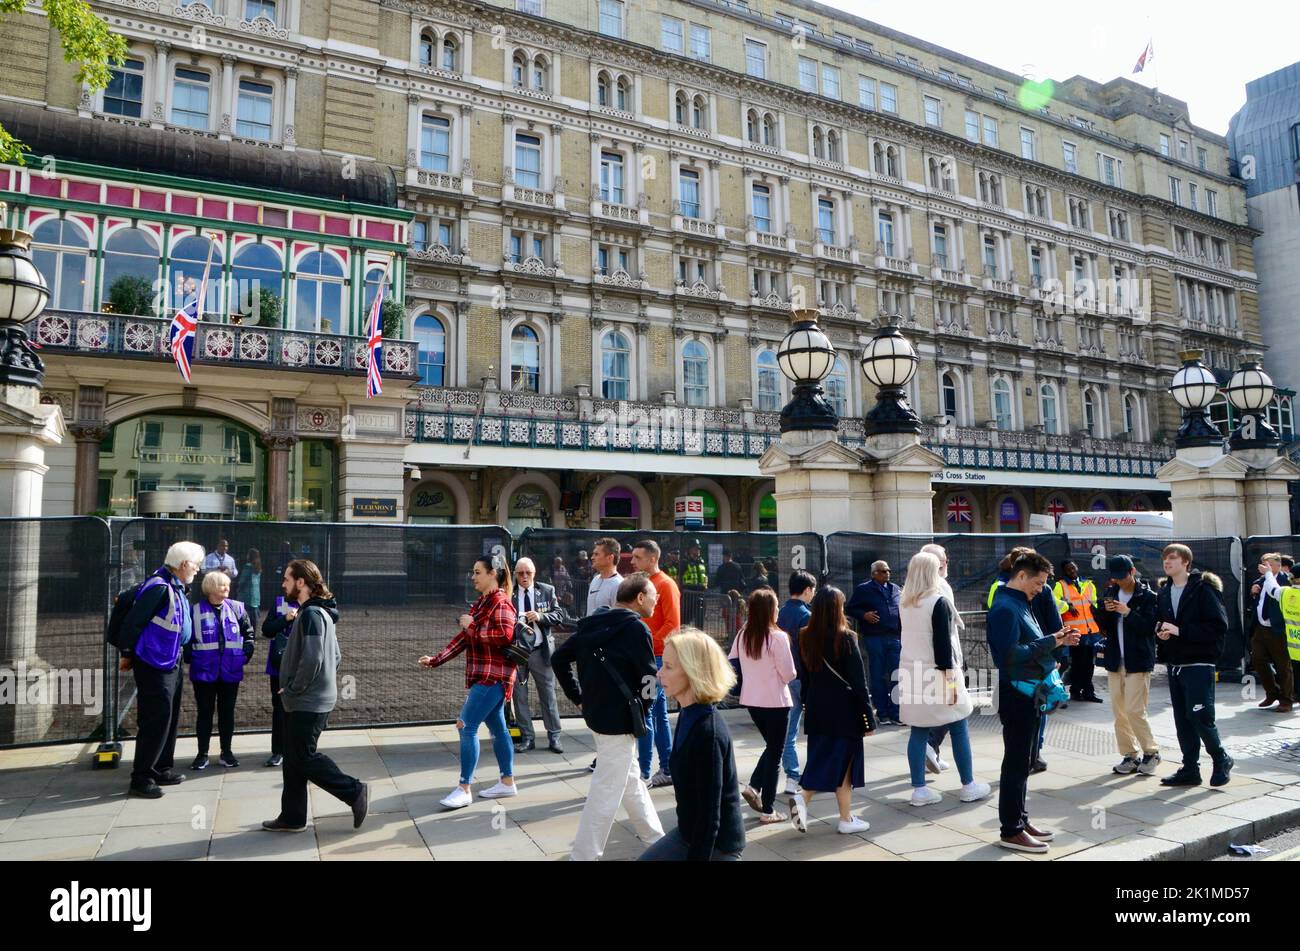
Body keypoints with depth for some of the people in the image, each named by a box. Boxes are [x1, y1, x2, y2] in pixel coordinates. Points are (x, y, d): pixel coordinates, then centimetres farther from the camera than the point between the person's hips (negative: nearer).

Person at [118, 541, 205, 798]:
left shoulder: (177, 588, 10)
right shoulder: (158, 587, -21)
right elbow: (133, 621, -20)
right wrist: (128, 655, -10)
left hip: (171, 663, 10)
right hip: (153, 665, -10)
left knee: (170, 718, 16)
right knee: (156, 720, -5)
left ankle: (162, 769, 28)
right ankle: (141, 779, 6)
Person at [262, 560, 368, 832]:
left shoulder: (311, 614, -18)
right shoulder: (321, 612, 14)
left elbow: (312, 660, -26)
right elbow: (336, 656, 18)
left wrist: (292, 689, -14)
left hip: (307, 703, -10)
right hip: (307, 701, 10)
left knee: (305, 758, -3)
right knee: (293, 759, 13)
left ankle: (354, 791, 3)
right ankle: (292, 817, 21)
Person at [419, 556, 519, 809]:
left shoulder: (501, 602, -14)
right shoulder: (482, 603, 15)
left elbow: (505, 635, -27)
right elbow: (463, 638, 15)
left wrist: (473, 626, -18)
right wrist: (435, 660, 8)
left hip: (493, 677, -9)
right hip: (485, 676, 9)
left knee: (467, 727, -9)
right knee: (497, 728, 14)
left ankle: (464, 789, -1)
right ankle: (508, 782, 24)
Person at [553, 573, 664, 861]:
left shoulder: (593, 624, 7)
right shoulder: (636, 628, -15)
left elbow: (559, 658, 9)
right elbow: (648, 677, -19)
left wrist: (578, 697, 12)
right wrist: (641, 712, -2)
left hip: (597, 713, 9)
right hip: (620, 720, -9)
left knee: (632, 781, 22)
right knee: (606, 793, 1)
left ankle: (656, 839, 36)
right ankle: (584, 855, 8)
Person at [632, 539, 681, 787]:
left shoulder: (666, 585, -9)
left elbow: (673, 624, -15)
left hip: (656, 657, -8)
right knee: (659, 714, 12)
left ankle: (644, 772, -1)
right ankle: (668, 770, 20)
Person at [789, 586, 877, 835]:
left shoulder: (805, 637, -1)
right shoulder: (845, 638, -14)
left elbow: (803, 676, 7)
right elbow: (858, 681, -11)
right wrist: (869, 718, -5)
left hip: (816, 711, 4)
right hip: (843, 712, -4)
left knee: (821, 759, 16)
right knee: (844, 762, 8)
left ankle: (802, 798, -2)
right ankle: (846, 820, 16)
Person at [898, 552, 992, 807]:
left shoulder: (904, 604, 6)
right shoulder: (939, 602, -13)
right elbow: (943, 643, -16)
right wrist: (950, 678, -14)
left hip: (911, 672, 6)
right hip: (936, 672, -6)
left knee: (918, 731, 7)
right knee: (958, 729, 8)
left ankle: (919, 789, 8)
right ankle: (968, 786, 17)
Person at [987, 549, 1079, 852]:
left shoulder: (1020, 603, 13)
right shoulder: (1005, 608, -18)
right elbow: (1011, 654, -25)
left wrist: (1057, 641, 3)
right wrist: (1050, 641, -20)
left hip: (1030, 692, 10)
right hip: (1016, 694, -10)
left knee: (1024, 761, 17)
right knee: (1016, 762, -1)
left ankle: (1020, 819, 29)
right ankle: (1011, 831, 8)